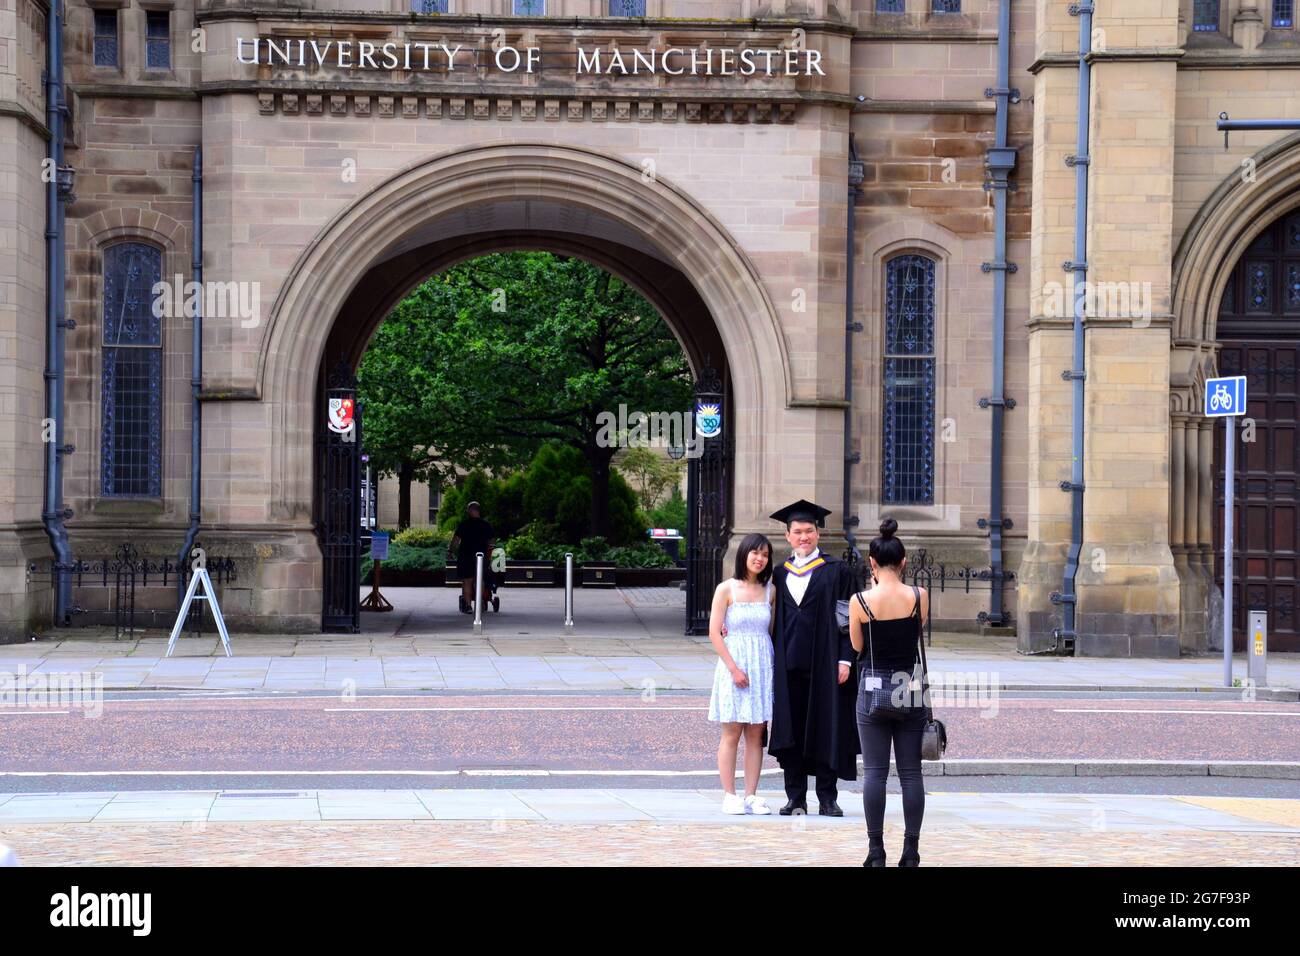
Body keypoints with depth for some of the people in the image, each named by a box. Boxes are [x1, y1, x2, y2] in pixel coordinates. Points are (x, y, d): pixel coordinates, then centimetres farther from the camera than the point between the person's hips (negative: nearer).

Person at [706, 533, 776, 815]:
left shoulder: (769, 590, 7)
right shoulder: (727, 589, -3)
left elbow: (772, 631, 12)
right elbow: (714, 633, -6)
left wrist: (771, 664, 0)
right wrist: (735, 669, -12)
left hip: (763, 665, 3)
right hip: (734, 665, -3)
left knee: (756, 735, 5)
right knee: (732, 734, -1)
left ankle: (751, 795, 8)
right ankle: (729, 796, 3)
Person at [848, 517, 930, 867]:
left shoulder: (861, 601, -9)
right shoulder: (920, 597, -5)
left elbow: (857, 645, 4)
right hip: (910, 687, 2)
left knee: (874, 772, 2)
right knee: (911, 772, 5)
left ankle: (876, 850, 1)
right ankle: (911, 851, 6)